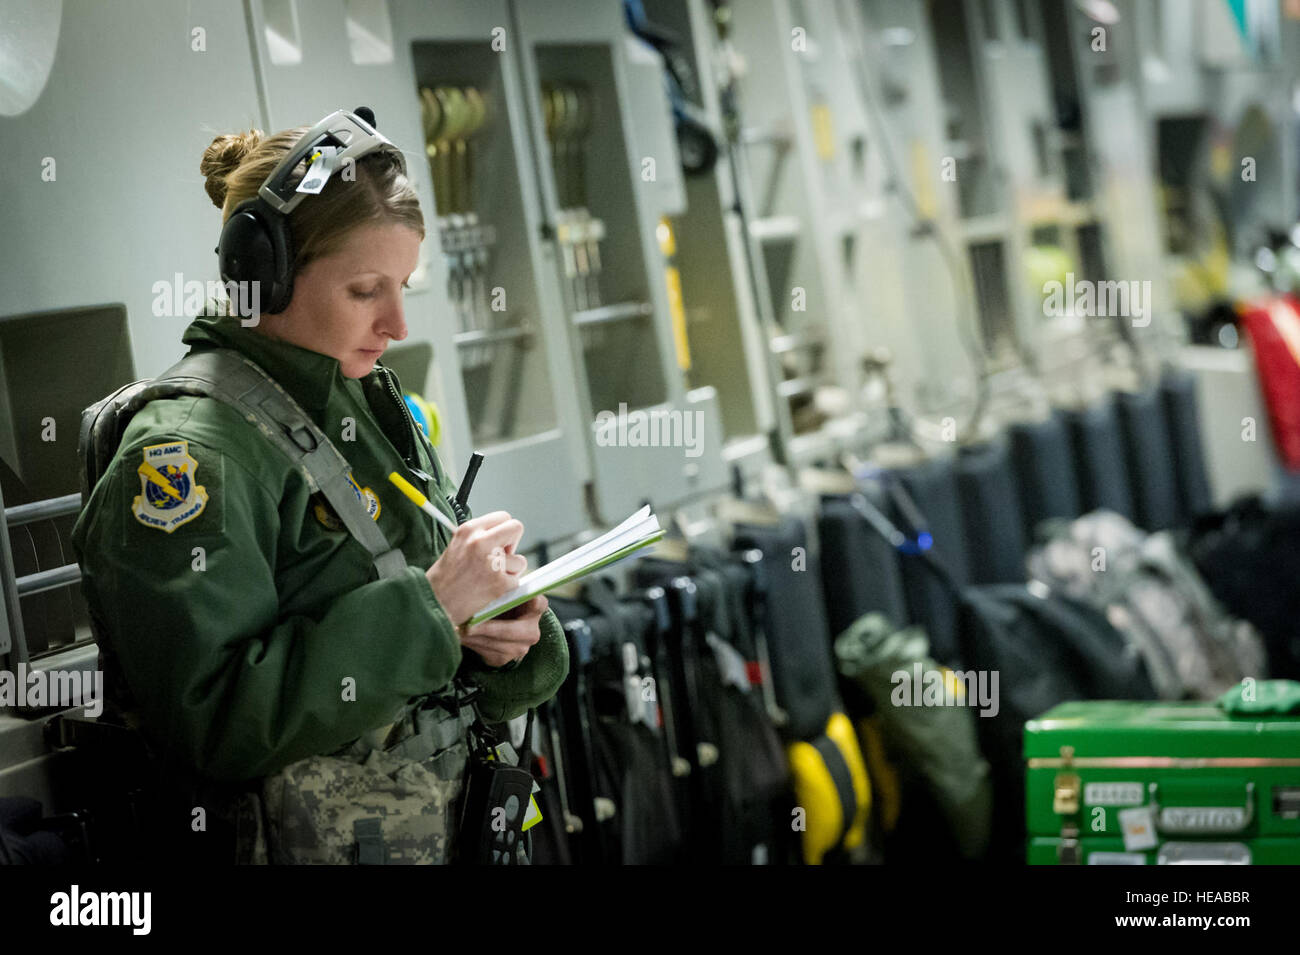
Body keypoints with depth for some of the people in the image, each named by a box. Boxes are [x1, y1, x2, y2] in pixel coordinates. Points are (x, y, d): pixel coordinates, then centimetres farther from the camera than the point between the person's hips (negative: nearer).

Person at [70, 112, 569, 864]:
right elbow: (215, 722, -25)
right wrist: (431, 606, -25)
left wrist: (504, 631, -10)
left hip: (452, 819, 7)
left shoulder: (377, 405, 6)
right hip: (312, 839, -7)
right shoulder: (182, 450, -17)